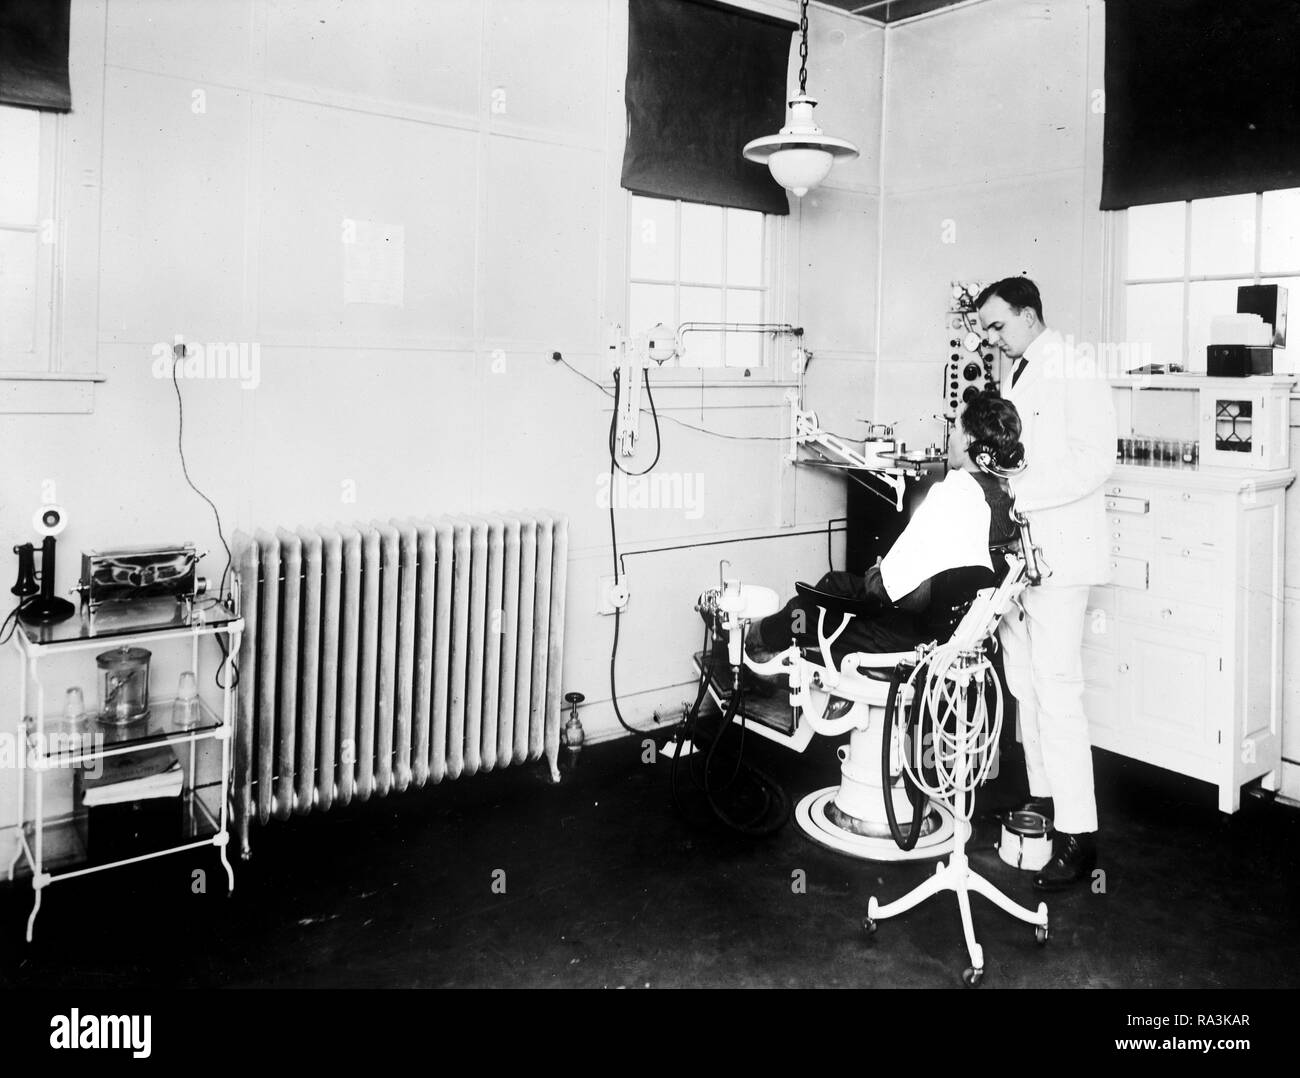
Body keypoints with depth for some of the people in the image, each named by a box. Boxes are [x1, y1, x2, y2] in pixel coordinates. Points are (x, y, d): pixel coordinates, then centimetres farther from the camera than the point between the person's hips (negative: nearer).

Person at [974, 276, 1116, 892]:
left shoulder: (1075, 376, -9)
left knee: (1056, 691, -10)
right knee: (1024, 686, 13)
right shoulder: (1017, 378, 18)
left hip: (1058, 552, -9)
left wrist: (1018, 492, -24)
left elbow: (1095, 460, -19)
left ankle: (1077, 836, -3)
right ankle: (1043, 800, 25)